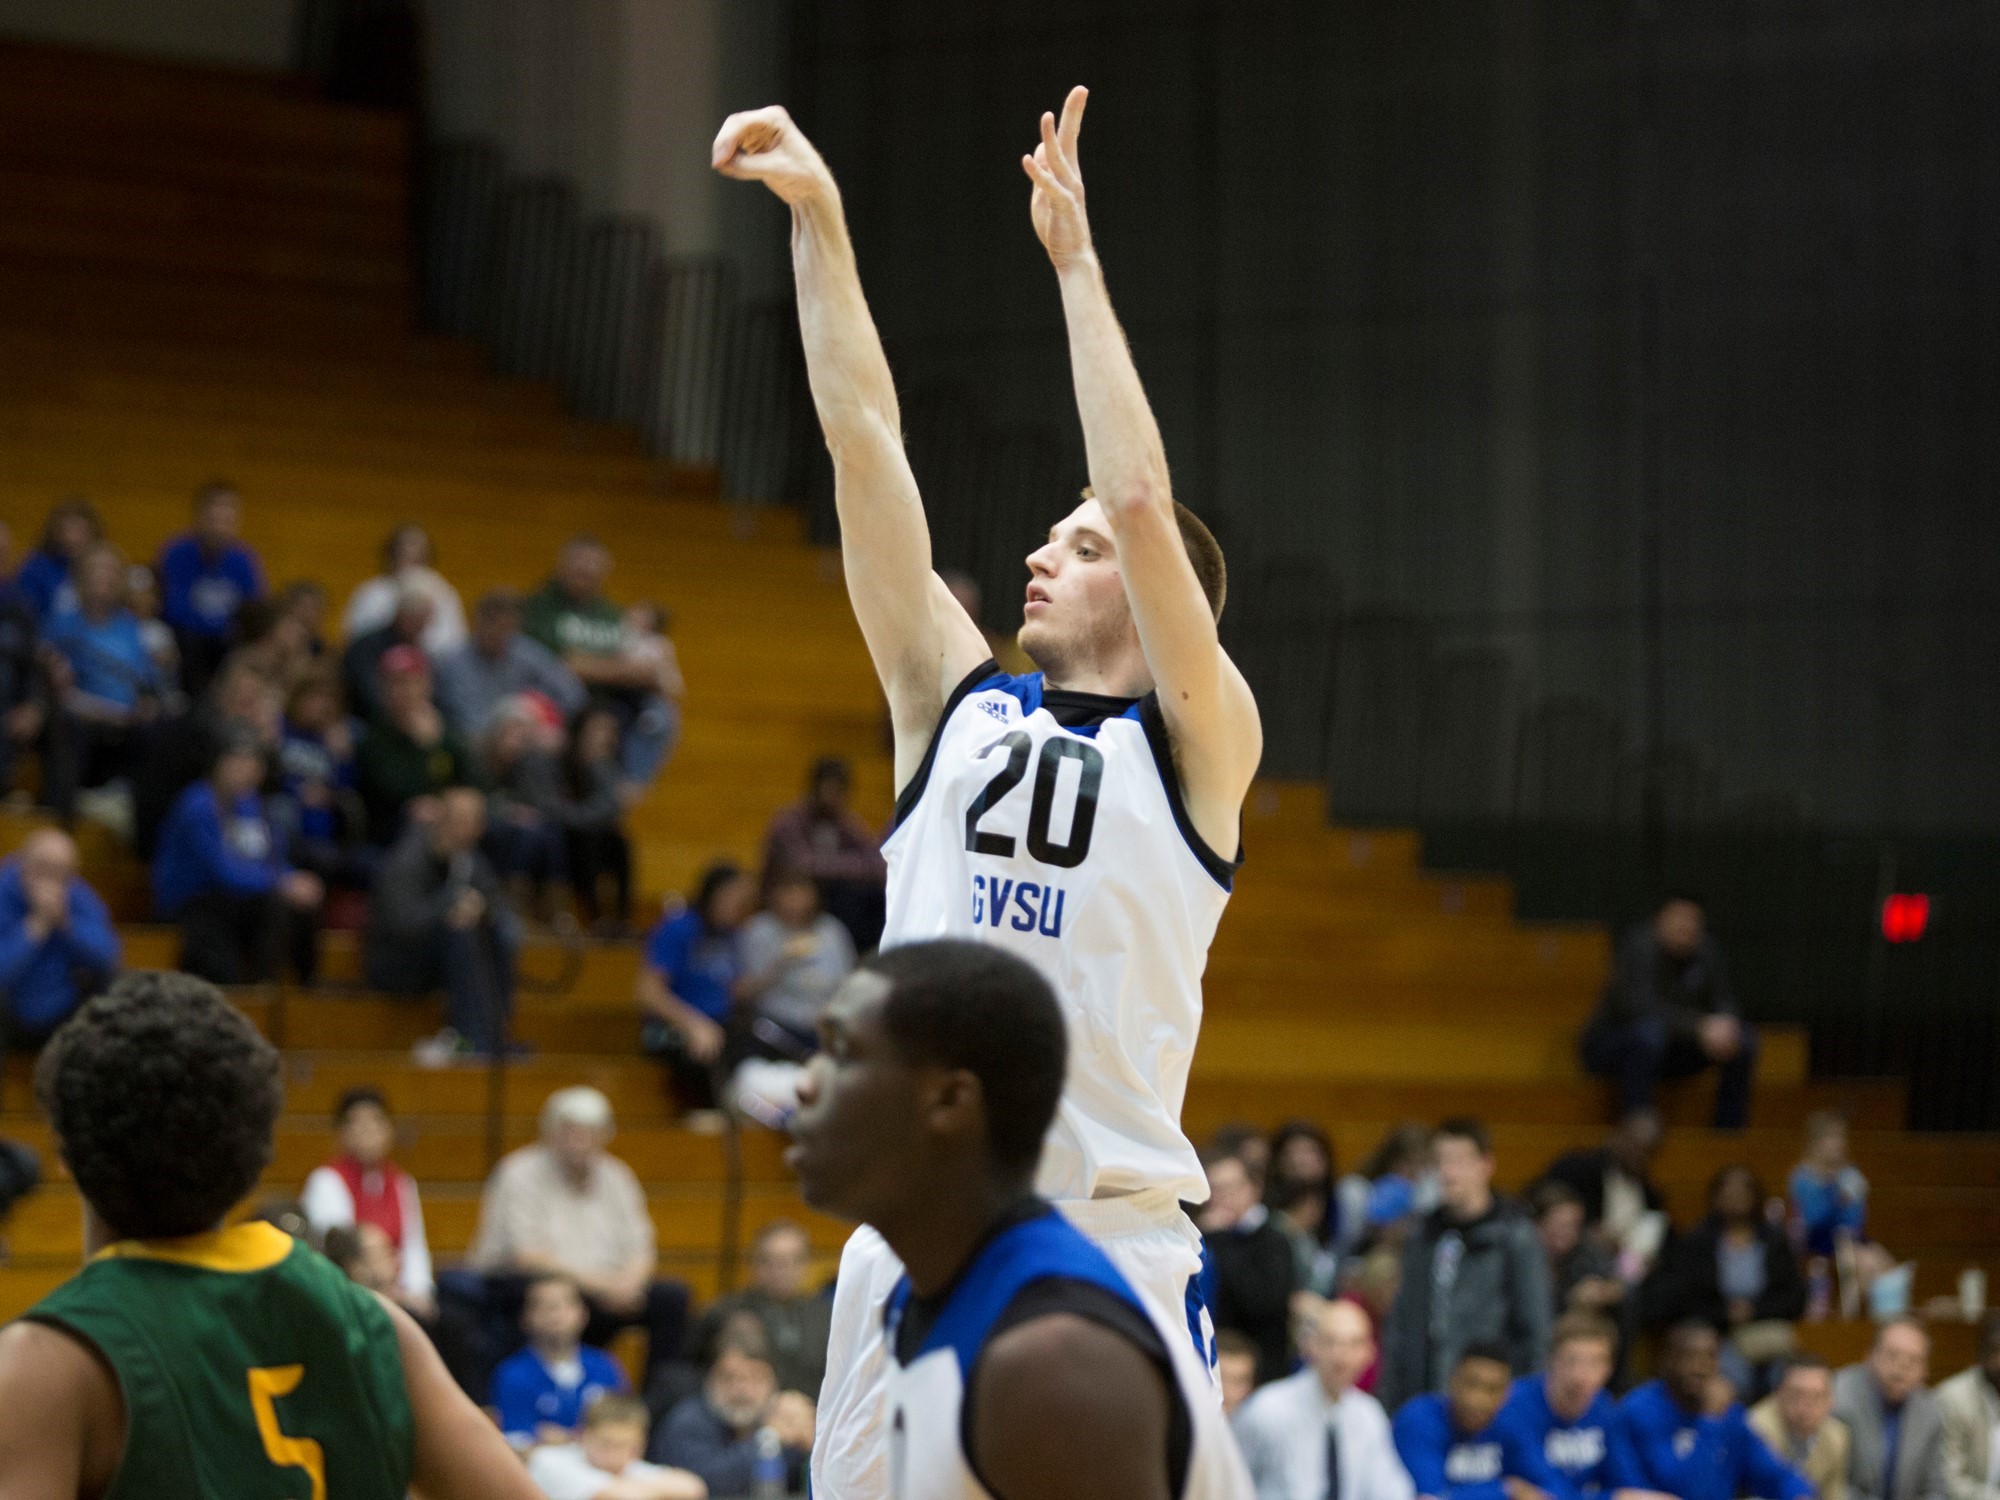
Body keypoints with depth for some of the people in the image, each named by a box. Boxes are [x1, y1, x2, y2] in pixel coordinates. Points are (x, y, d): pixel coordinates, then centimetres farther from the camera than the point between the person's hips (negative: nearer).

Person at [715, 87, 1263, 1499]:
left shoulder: (1200, 746, 4)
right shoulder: (953, 701, 15)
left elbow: (1140, 500, -10)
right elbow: (867, 440, 10)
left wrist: (1077, 256, -7)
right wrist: (819, 220, 5)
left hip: (1114, 1236, -4)